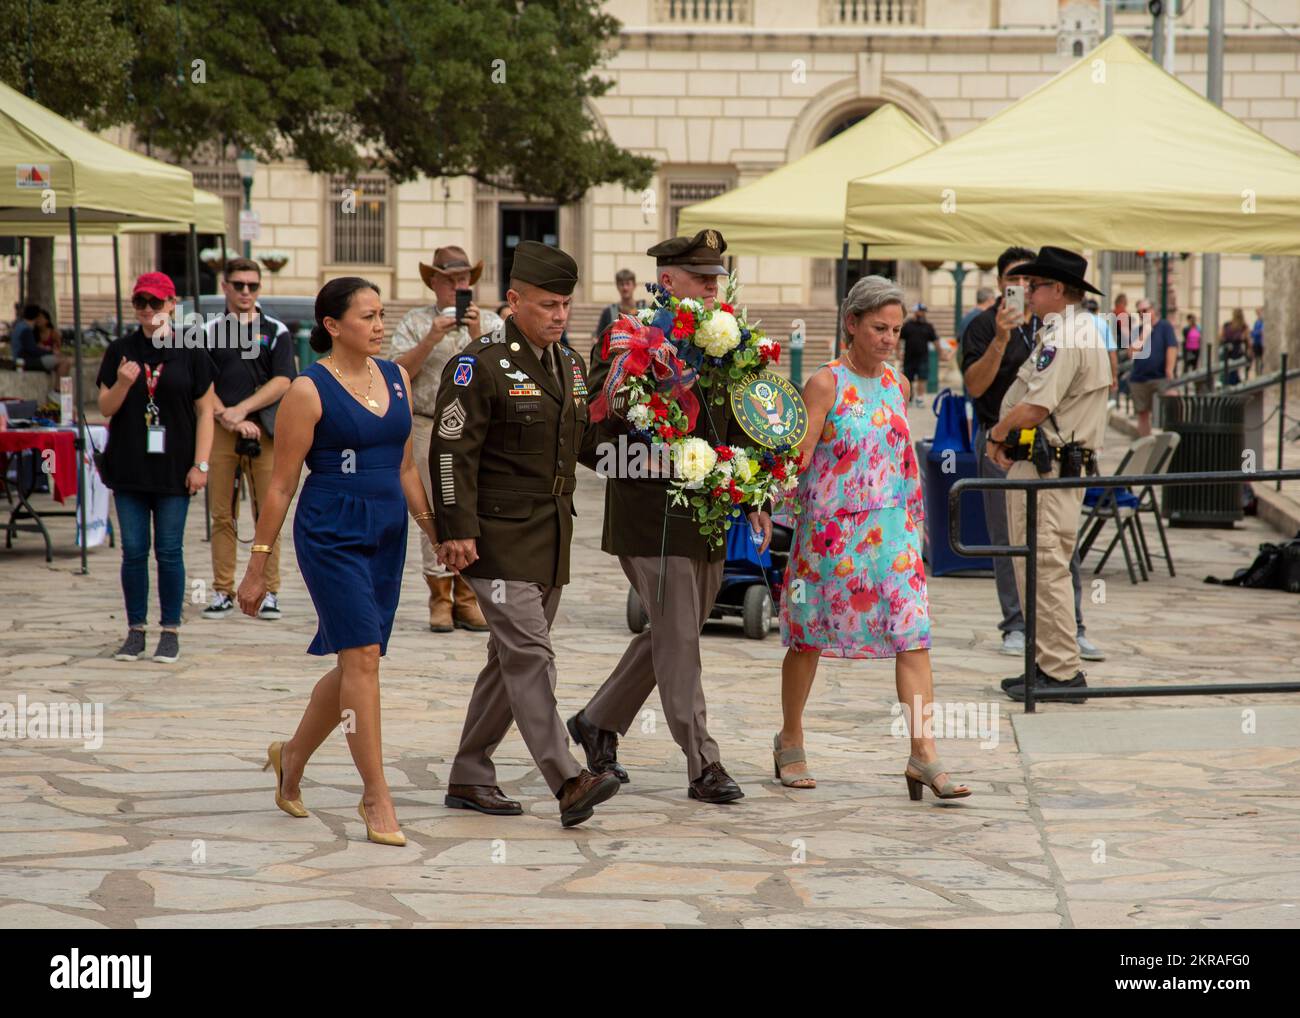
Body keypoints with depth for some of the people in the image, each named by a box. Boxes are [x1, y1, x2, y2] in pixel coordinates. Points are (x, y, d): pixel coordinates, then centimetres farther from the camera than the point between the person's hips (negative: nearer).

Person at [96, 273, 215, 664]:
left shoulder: (190, 353, 0)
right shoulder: (120, 351, 5)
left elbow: (205, 412, 1)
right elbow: (105, 408, 6)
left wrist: (201, 464, -5)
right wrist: (122, 384, -15)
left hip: (173, 469, -2)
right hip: (128, 467, 2)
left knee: (169, 552, 2)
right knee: (134, 551, 5)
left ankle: (171, 631, 10)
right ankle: (135, 630, 13)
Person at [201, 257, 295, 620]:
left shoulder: (276, 331, 9)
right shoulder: (209, 332, 10)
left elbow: (282, 382, -1)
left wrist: (242, 410, -10)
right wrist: (230, 421, -10)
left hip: (265, 431, -1)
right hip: (221, 431, 1)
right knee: (222, 516, 2)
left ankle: (268, 593, 3)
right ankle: (223, 592, 7)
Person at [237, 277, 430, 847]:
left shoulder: (396, 378, 11)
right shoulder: (309, 390, -7)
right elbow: (281, 485, -5)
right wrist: (257, 565, -5)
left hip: (387, 535, 7)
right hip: (330, 535, -7)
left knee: (353, 665, 11)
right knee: (362, 656, -13)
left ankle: (293, 757, 34)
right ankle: (377, 799, -9)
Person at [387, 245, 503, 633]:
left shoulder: (491, 323, 11)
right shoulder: (415, 322, 8)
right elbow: (400, 372, -2)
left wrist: (477, 337, -13)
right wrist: (431, 340, -13)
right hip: (430, 427, -1)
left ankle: (468, 600, 6)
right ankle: (440, 600, 3)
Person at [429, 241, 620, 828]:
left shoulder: (570, 366, 14)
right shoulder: (479, 366, -10)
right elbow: (452, 452, -14)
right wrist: (457, 532, -18)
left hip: (552, 538, 8)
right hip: (499, 537, -8)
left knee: (511, 659, 11)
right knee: (529, 655, -14)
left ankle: (469, 779, 20)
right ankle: (567, 783, -22)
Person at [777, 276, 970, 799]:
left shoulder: (898, 385, 9)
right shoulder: (826, 384, -8)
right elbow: (798, 457, -12)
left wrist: (914, 519, 17)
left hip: (891, 530, 4)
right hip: (829, 526, -4)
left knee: (914, 636, -7)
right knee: (809, 636, 8)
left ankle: (924, 756, -9)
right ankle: (790, 742, 27)